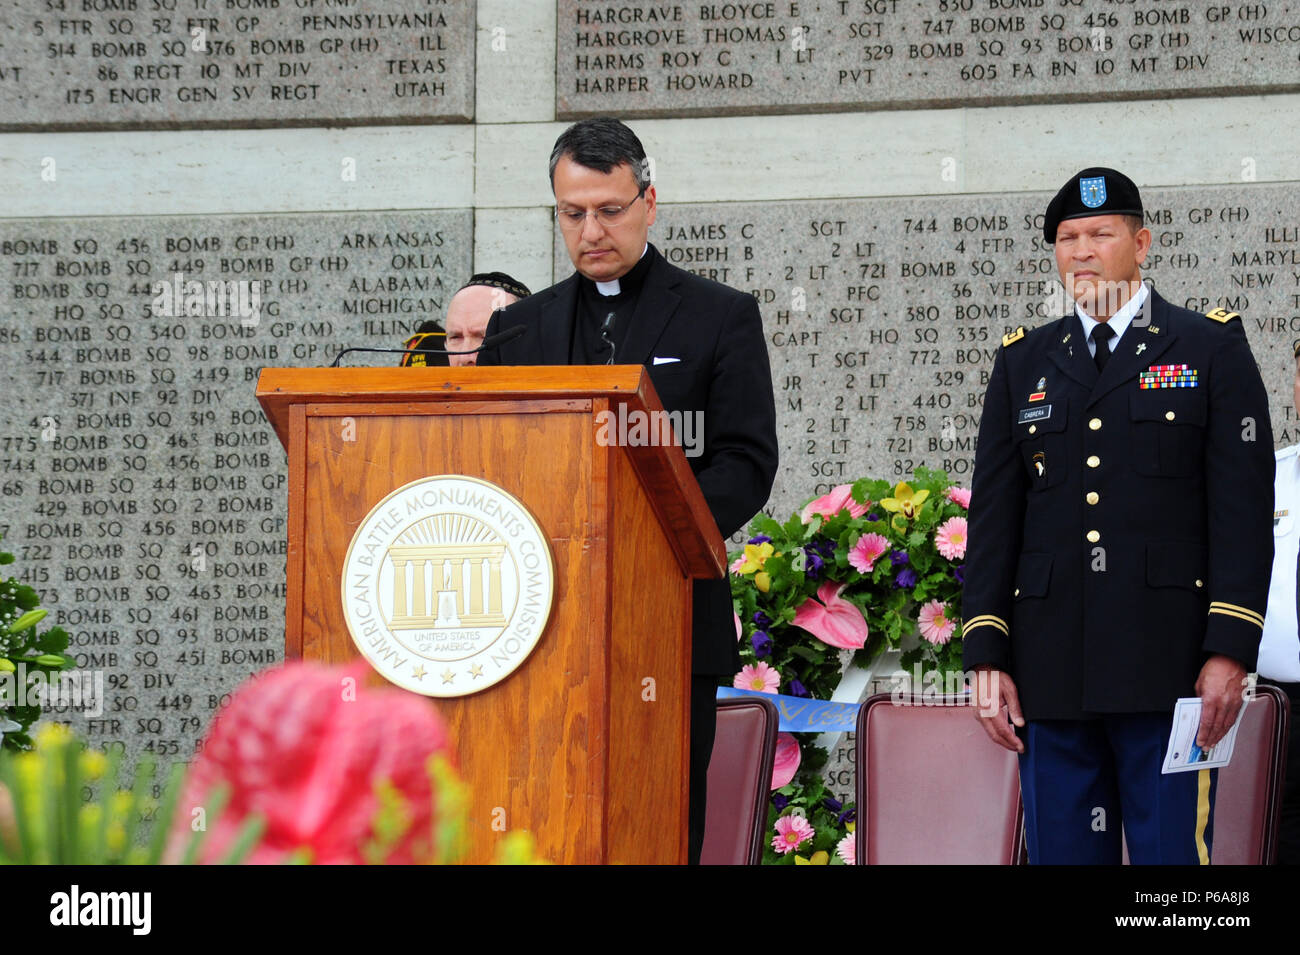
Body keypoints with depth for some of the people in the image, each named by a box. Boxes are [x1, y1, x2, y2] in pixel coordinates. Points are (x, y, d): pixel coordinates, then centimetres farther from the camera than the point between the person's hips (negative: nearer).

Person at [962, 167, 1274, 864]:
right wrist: (986, 655, 2)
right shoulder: (1022, 364, 16)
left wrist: (1229, 650, -10)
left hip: (1168, 672, -3)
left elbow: (1244, 511, 0)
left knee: (1174, 852, -6)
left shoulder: (1212, 349, 7)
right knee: (1062, 851, 4)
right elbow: (992, 518, 13)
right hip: (1051, 675, 3)